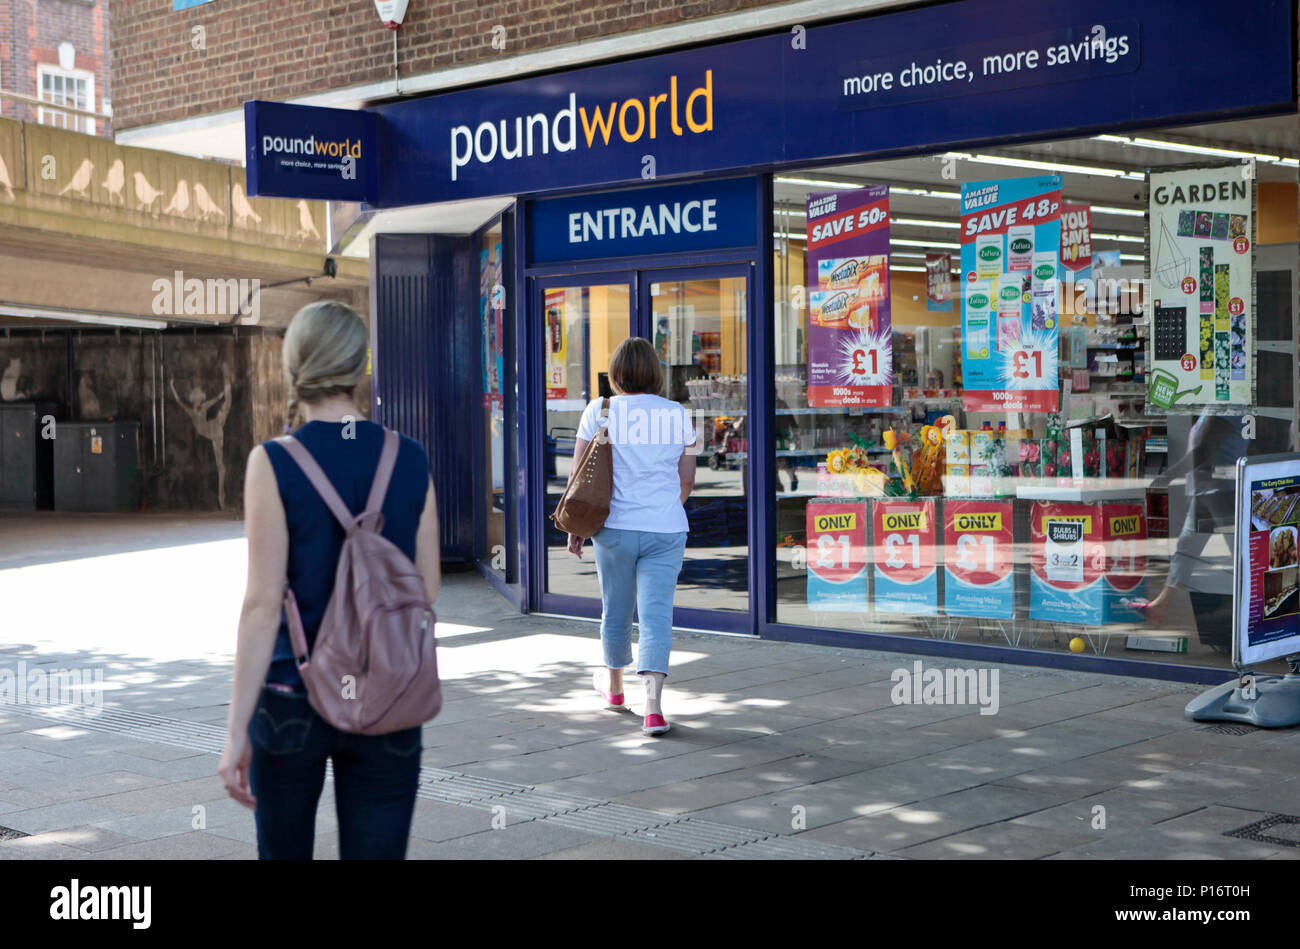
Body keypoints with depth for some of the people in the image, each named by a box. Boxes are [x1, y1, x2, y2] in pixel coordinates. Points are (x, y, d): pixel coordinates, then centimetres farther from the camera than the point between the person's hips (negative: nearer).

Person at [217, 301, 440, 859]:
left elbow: (264, 601, -14)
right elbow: (428, 588, 4)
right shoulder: (409, 461, -1)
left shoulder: (275, 463, -11)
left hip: (293, 701, -2)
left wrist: (237, 729, -12)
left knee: (283, 853, 19)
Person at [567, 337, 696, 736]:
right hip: (666, 530, 0)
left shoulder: (600, 411, -3)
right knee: (656, 614, -3)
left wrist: (575, 527, 8)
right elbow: (686, 481, 9)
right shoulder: (678, 415, 2)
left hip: (616, 527, 0)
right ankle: (653, 707, -15)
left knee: (616, 611, 16)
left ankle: (614, 687, 37)